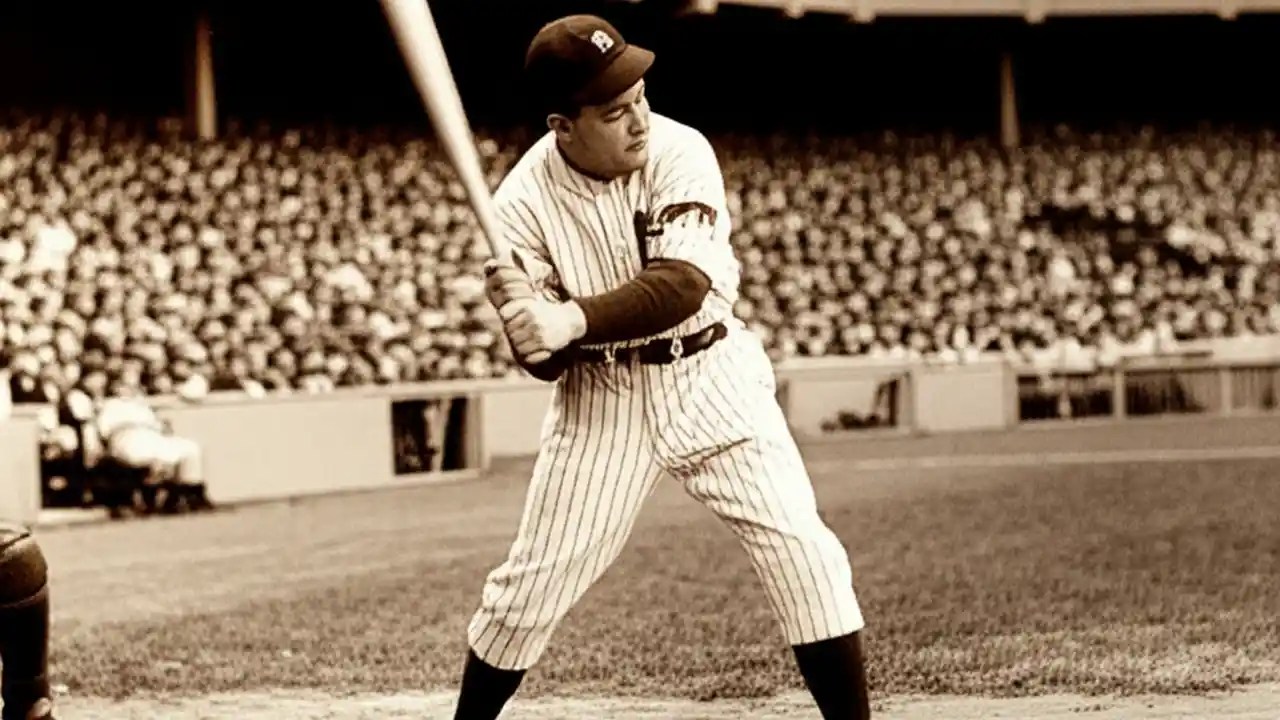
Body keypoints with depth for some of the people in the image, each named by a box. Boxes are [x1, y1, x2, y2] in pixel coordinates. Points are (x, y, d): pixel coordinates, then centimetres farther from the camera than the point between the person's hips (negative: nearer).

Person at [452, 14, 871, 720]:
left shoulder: (678, 152, -19)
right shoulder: (524, 203, -16)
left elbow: (683, 285, -30)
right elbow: (546, 362, -13)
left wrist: (575, 319, -42)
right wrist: (526, 320, -36)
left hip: (709, 374, 0)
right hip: (602, 392, 0)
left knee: (799, 547, -10)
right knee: (537, 577, 2)